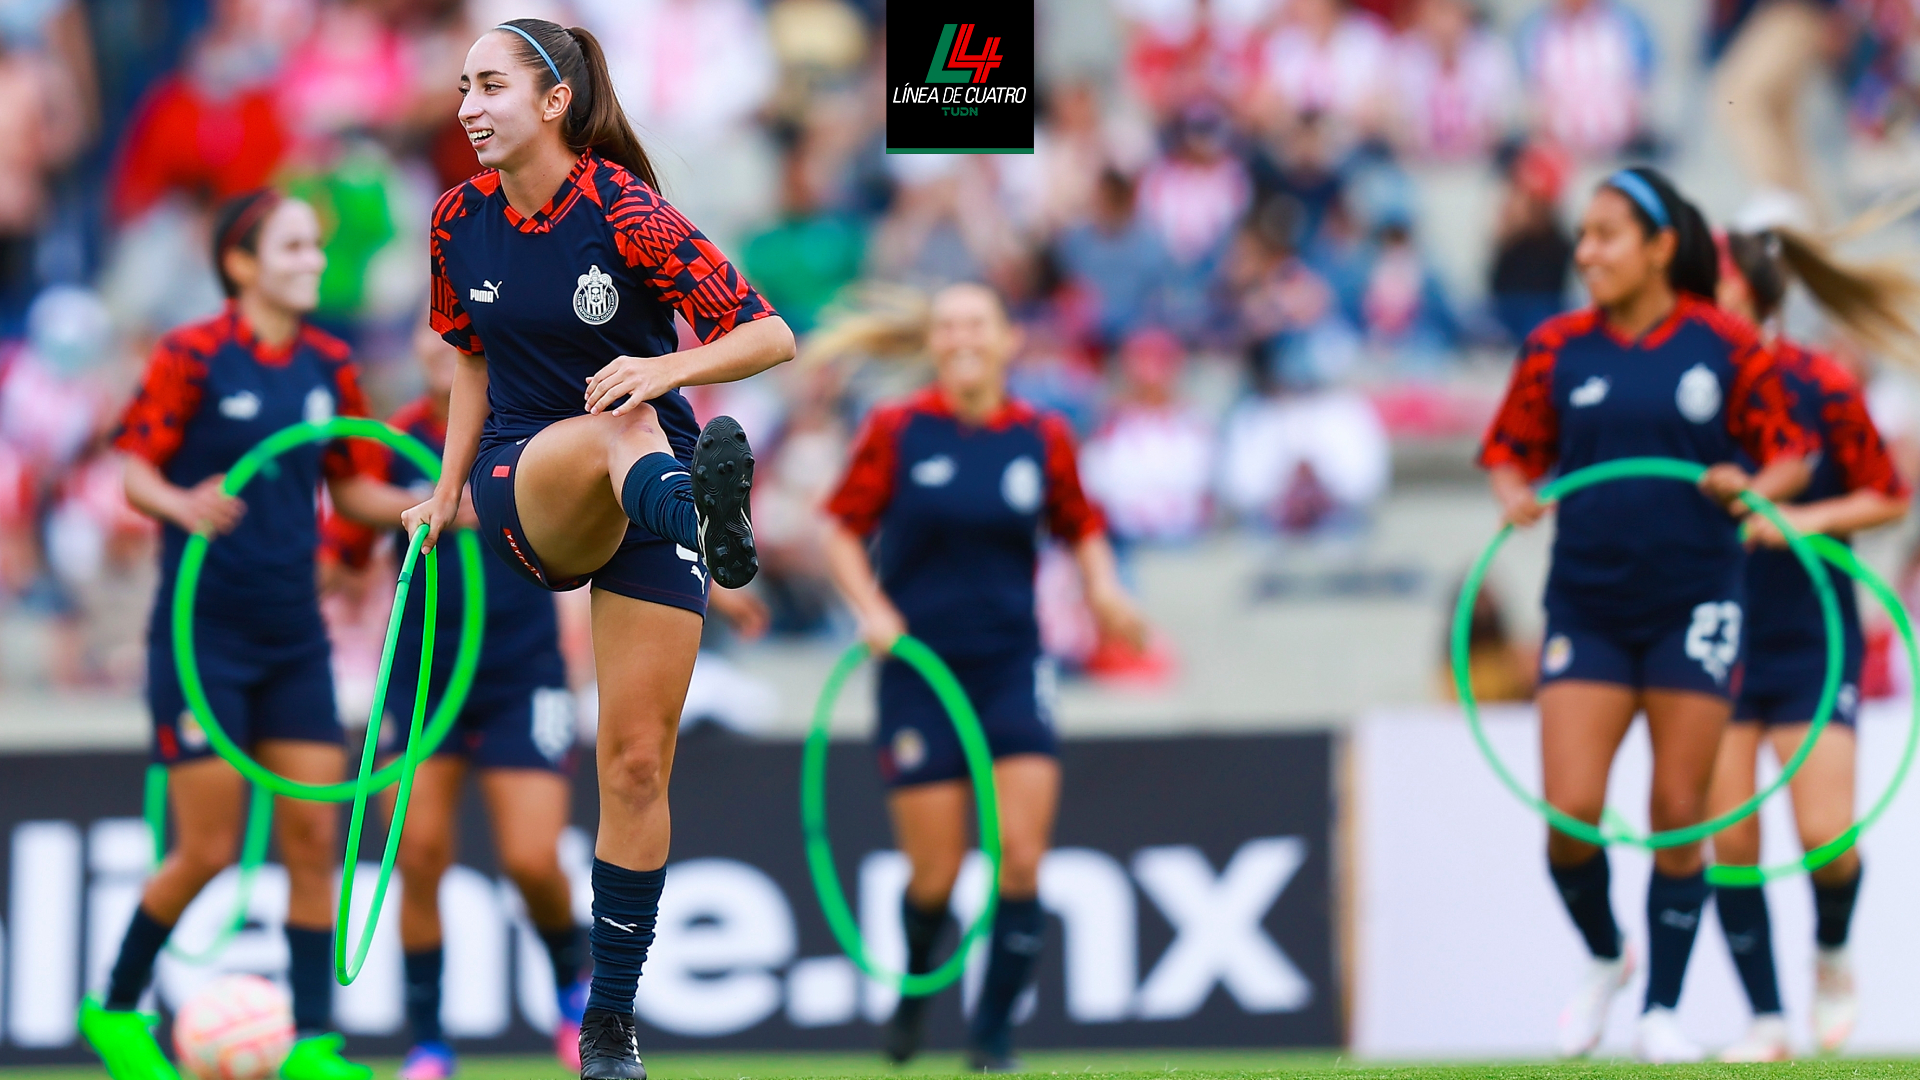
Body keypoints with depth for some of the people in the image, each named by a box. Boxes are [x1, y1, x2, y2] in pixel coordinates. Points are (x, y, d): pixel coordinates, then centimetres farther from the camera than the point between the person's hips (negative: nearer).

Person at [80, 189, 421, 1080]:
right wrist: (182, 504, -31)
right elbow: (134, 470, -10)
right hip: (203, 634, -5)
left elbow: (351, 487, 15)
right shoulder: (191, 356, -9)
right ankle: (115, 1008, 17)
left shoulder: (328, 367, 7)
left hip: (293, 638, 5)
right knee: (208, 850, -4)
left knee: (313, 839, -1)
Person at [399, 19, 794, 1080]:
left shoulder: (626, 215, -13)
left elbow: (770, 335, -14)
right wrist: (449, 489, 12)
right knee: (615, 428, -36)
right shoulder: (460, 221, 1)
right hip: (523, 488, 1)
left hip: (647, 491, -1)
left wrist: (668, 367, -31)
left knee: (637, 761, -5)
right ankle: (697, 507, -74)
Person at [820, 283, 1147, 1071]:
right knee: (935, 873, -2)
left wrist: (1104, 590, -3)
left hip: (1012, 665, 1)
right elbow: (842, 529, 3)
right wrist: (871, 608, -12)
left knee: (1021, 855, -11)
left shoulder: (1044, 439, 2)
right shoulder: (896, 431, -3)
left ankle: (993, 1033, 1)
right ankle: (914, 980, 31)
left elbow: (1081, 529, 16)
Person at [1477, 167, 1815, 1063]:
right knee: (1570, 813, -8)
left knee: (1679, 816, 0)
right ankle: (1602, 958, 20)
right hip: (1587, 609, 1)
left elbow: (1792, 451, 5)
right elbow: (1509, 449, 12)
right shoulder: (1557, 350, 3)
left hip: (1693, 608, -1)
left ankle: (1662, 1011, 12)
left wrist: (1757, 486, -16)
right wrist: (1516, 496, -9)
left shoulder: (1726, 348, -1)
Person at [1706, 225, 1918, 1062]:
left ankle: (1832, 955, 21)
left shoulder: (1820, 386, -9)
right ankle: (1765, 1020, 7)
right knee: (1728, 839, -5)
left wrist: (1807, 519, -15)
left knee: (1825, 837, -11)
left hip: (1811, 638, -3)